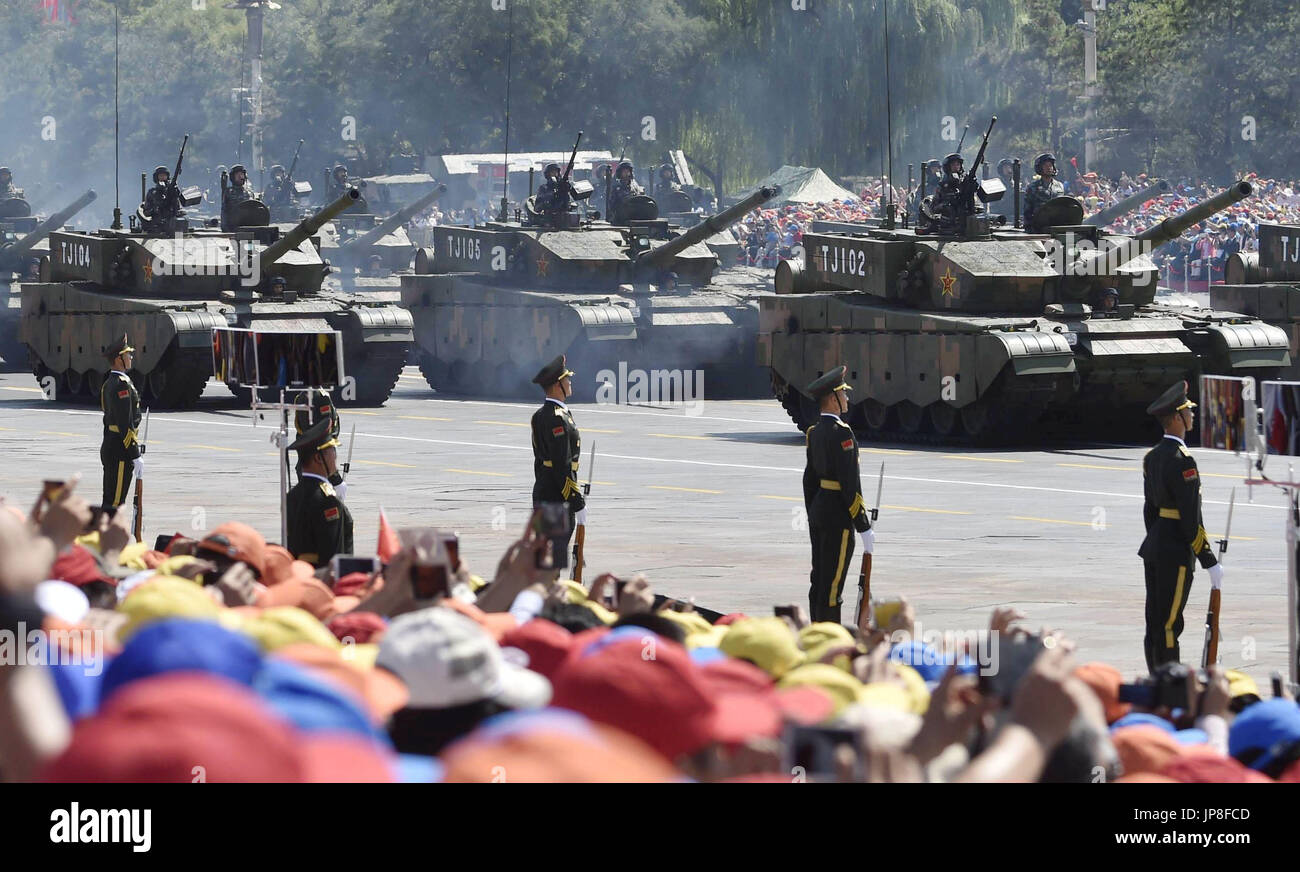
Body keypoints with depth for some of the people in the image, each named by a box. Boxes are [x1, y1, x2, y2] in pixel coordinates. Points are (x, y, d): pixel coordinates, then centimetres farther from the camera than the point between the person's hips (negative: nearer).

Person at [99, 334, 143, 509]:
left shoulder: (109, 383, 15)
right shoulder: (122, 384, -17)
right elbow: (126, 424, -21)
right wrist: (136, 457, -20)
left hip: (109, 447, 10)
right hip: (121, 451, -10)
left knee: (110, 500, 14)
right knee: (114, 502, -8)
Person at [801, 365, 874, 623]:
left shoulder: (814, 432, 11)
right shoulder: (840, 432, -17)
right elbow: (850, 483, -19)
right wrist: (864, 527, -16)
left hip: (818, 512, 9)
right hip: (838, 517, -9)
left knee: (819, 581, 13)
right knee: (831, 585, -7)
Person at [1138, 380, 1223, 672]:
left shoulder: (1152, 457, 11)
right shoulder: (1181, 461, -17)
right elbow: (1191, 518, -18)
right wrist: (1210, 562, -14)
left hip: (1153, 549, 9)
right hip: (1176, 553, -9)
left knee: (1155, 624, 11)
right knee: (1168, 626, -6)